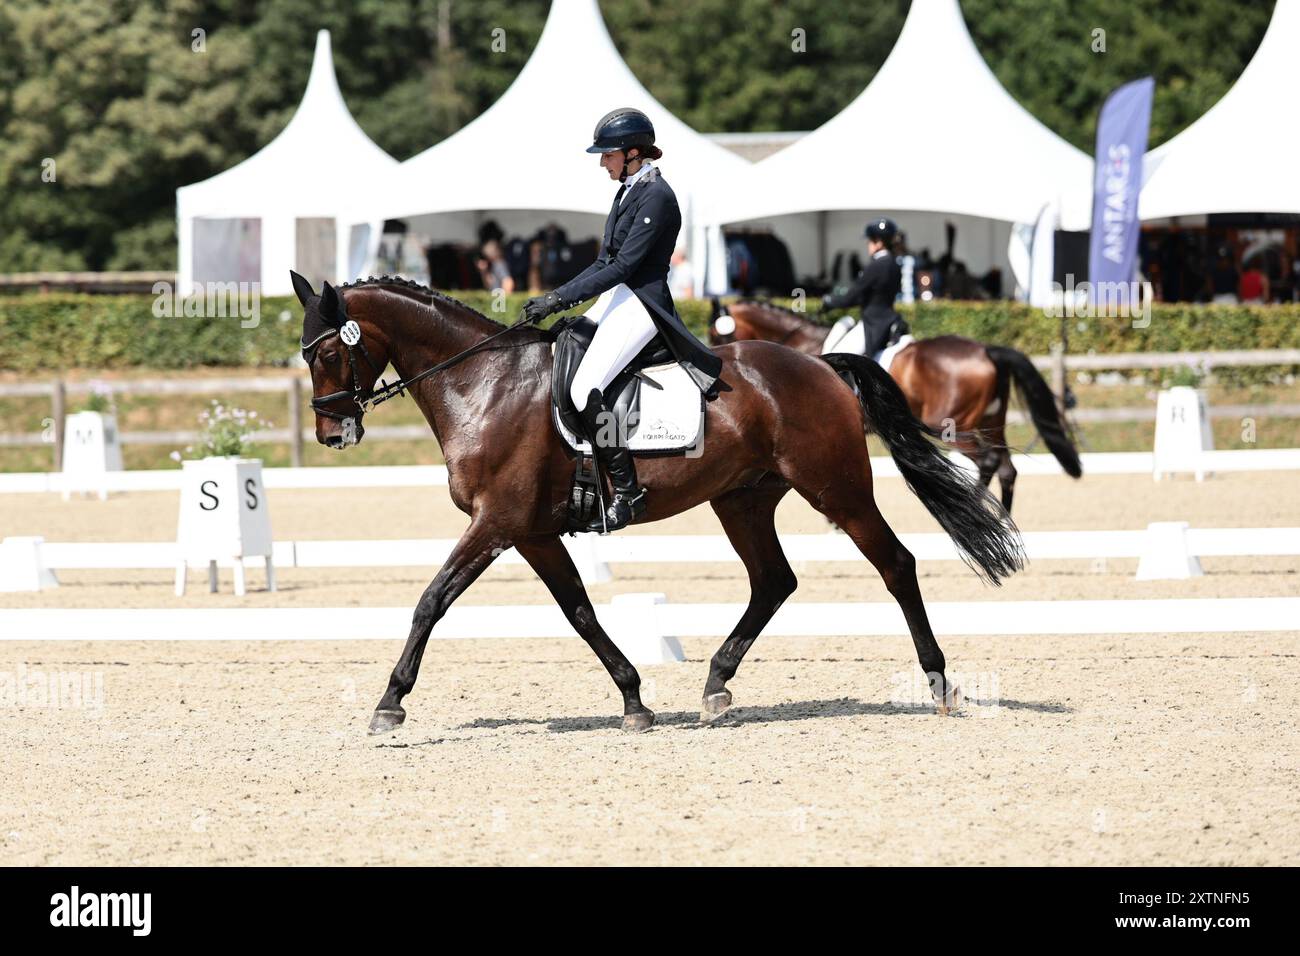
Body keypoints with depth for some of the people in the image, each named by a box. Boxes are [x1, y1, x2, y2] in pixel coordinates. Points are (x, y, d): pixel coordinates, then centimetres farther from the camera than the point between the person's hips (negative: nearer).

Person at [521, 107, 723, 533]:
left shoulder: (656, 197, -15)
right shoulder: (628, 192, 15)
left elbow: (624, 265, -21)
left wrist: (561, 298, -21)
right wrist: (557, 298, 10)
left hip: (642, 303, -10)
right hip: (617, 297, 10)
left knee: (585, 391, -22)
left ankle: (627, 493, -15)